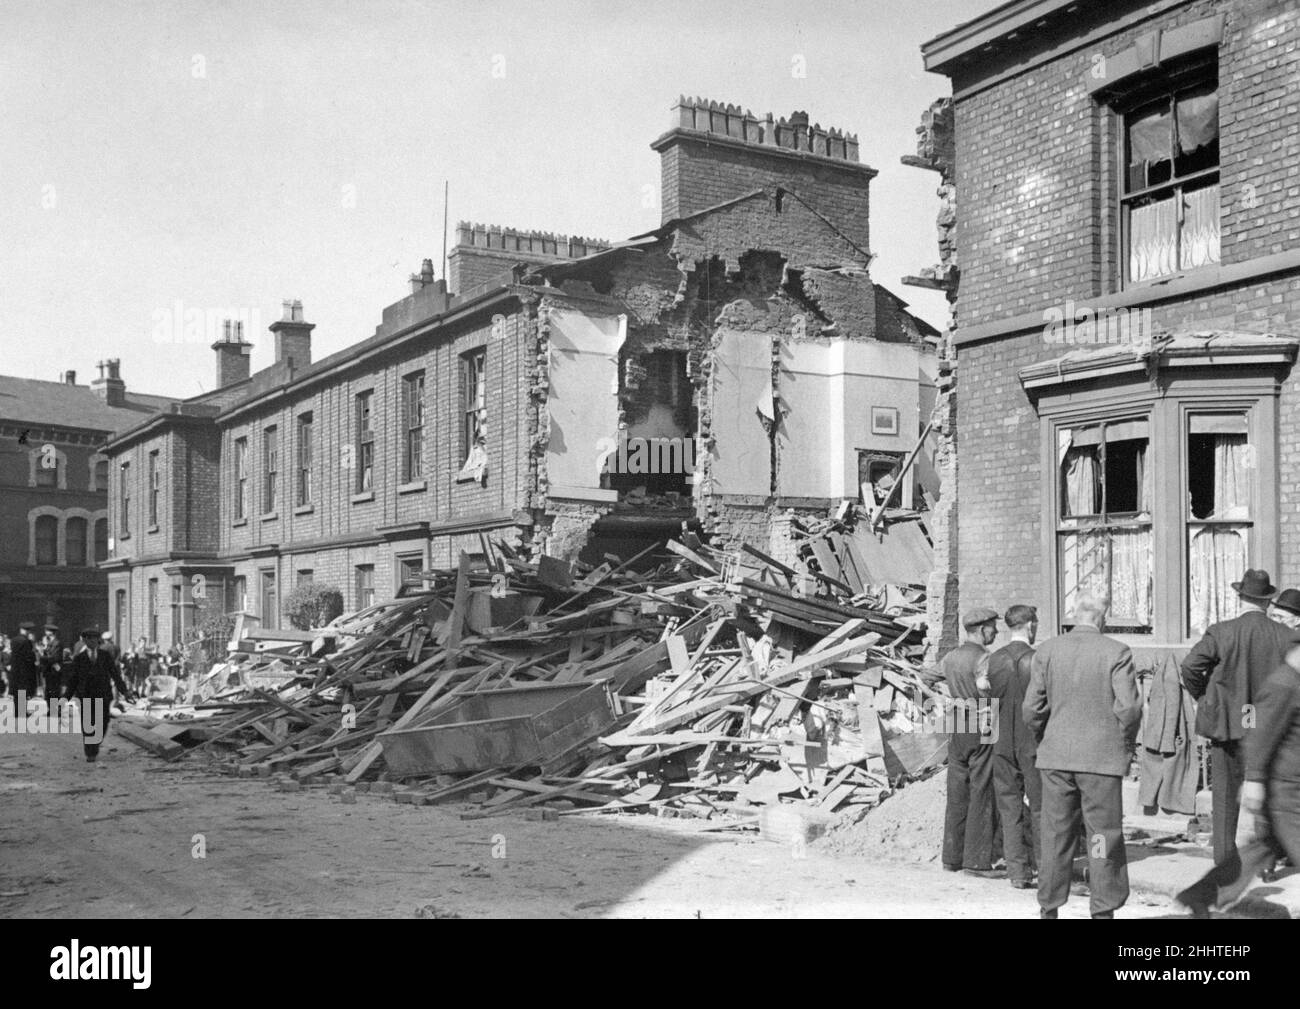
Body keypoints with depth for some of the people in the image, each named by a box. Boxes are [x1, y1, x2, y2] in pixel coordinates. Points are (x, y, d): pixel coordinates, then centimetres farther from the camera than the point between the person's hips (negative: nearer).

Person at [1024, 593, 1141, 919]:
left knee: (1055, 836, 10)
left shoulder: (1046, 651, 0)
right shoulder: (1117, 653, -7)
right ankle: (1103, 909, 9)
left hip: (1056, 758, 3)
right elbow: (1129, 707, -11)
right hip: (1102, 758, -3)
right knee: (1104, 838, 6)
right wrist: (1125, 746, 5)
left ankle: (1049, 908, 16)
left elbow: (1032, 708, 0)